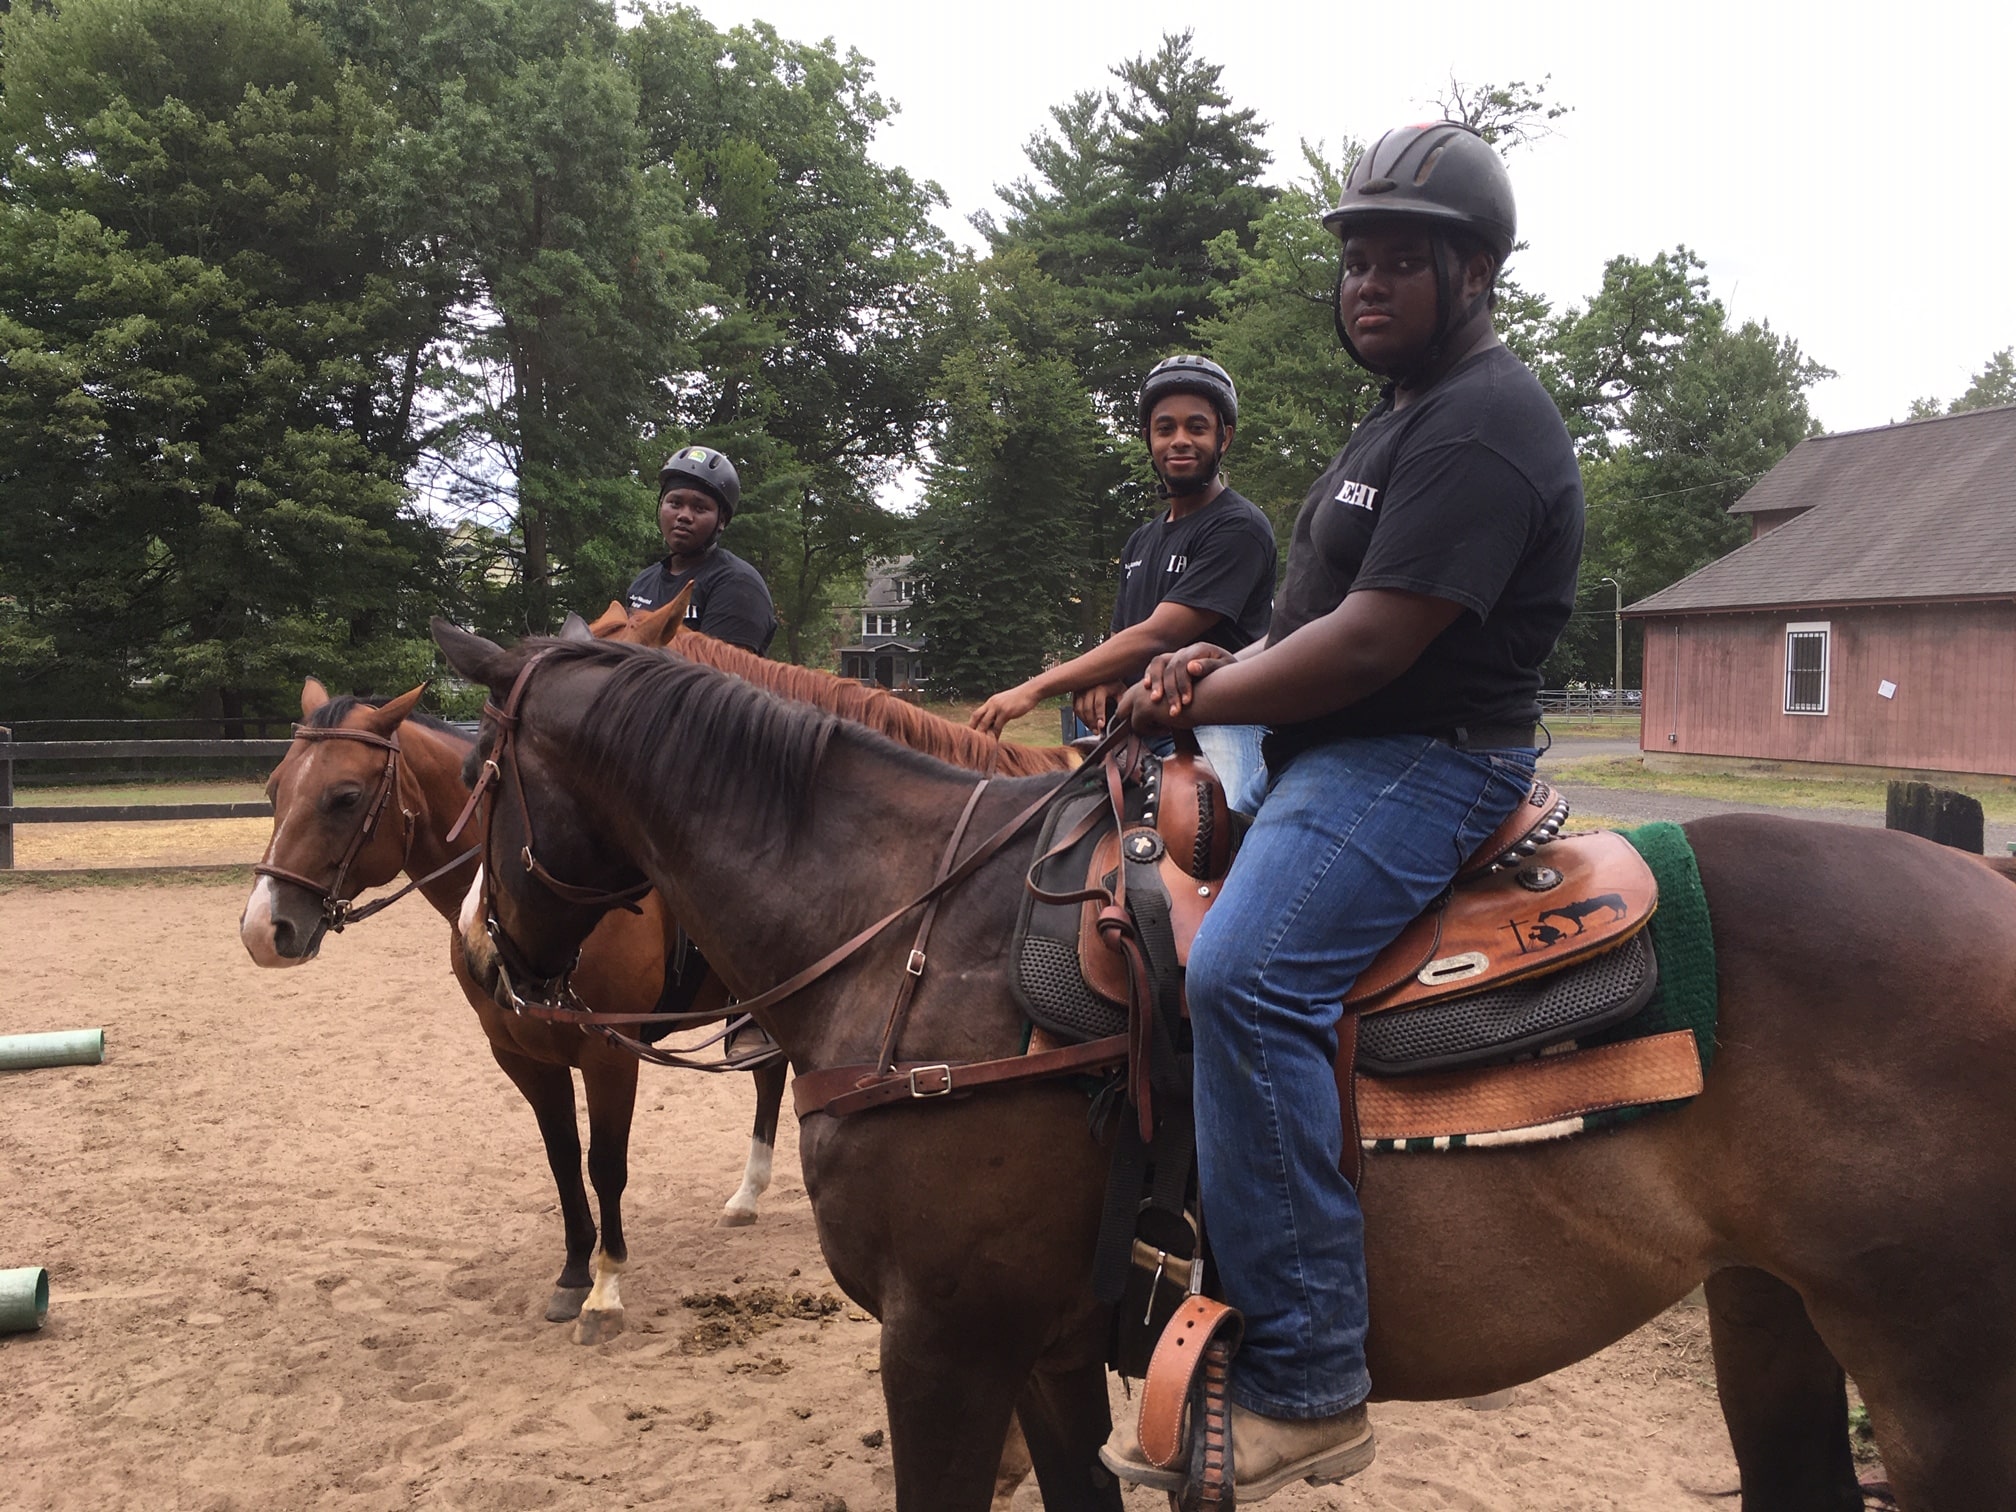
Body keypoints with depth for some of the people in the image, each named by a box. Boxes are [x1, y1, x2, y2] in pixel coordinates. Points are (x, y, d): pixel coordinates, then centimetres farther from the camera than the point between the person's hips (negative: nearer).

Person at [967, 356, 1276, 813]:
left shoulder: (1239, 527, -6)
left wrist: (1035, 689, -14)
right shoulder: (1141, 542, 23)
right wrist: (1098, 680, -4)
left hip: (1218, 728, -7)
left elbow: (1158, 635, -14)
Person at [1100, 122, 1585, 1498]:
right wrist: (1230, 666, 3)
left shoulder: (1479, 428, -15)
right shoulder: (1414, 409, 20)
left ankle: (1305, 1387, -25)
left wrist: (1196, 702, -12)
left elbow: (1370, 644, -23)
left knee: (1243, 973, -32)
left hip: (1423, 765, -12)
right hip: (1333, 754, 12)